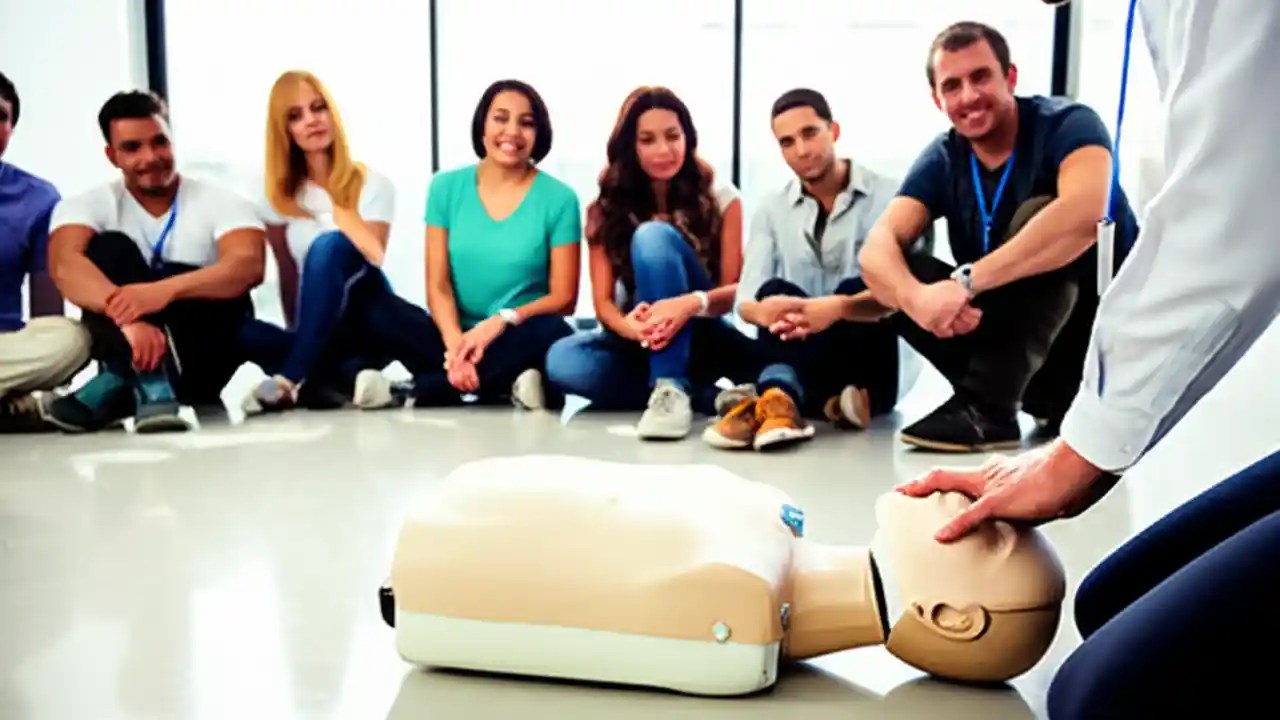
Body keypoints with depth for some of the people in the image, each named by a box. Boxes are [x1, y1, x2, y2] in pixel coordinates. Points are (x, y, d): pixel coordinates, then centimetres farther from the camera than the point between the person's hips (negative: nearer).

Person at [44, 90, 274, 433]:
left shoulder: (219, 201, -2)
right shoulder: (90, 205, 1)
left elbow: (249, 266, -22)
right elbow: (64, 266, -21)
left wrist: (165, 290, -40)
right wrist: (128, 318, -41)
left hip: (205, 353, -1)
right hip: (127, 346, 1)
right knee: (109, 247, -20)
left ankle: (122, 384, -34)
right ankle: (148, 385, -39)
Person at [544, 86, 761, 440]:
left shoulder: (720, 198, -4)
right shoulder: (606, 209, -2)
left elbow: (735, 290, -10)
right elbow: (603, 301, -8)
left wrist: (692, 303, -35)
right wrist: (629, 327, -33)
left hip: (700, 336, -2)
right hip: (641, 342, 2)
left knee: (653, 235, -29)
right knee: (562, 361, -32)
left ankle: (671, 390, -37)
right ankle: (706, 394, -29)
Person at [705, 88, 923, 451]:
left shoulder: (887, 197, -1)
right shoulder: (771, 210, 9)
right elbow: (746, 302, -2)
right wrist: (766, 310, -28)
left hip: (866, 369, -2)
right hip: (798, 359, 2)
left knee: (856, 290, -30)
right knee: (776, 291, -25)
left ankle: (771, 396, -50)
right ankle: (785, 394, -51)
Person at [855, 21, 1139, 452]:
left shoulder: (1067, 124, -17)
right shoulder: (942, 160, -2)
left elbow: (1083, 217, -39)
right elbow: (876, 248, -17)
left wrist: (966, 281, -43)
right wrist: (916, 298, -40)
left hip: (1106, 330, -5)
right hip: (1022, 330, 5)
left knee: (1035, 214, -29)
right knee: (895, 274, -13)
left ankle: (987, 406, -28)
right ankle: (1049, 401, -13)